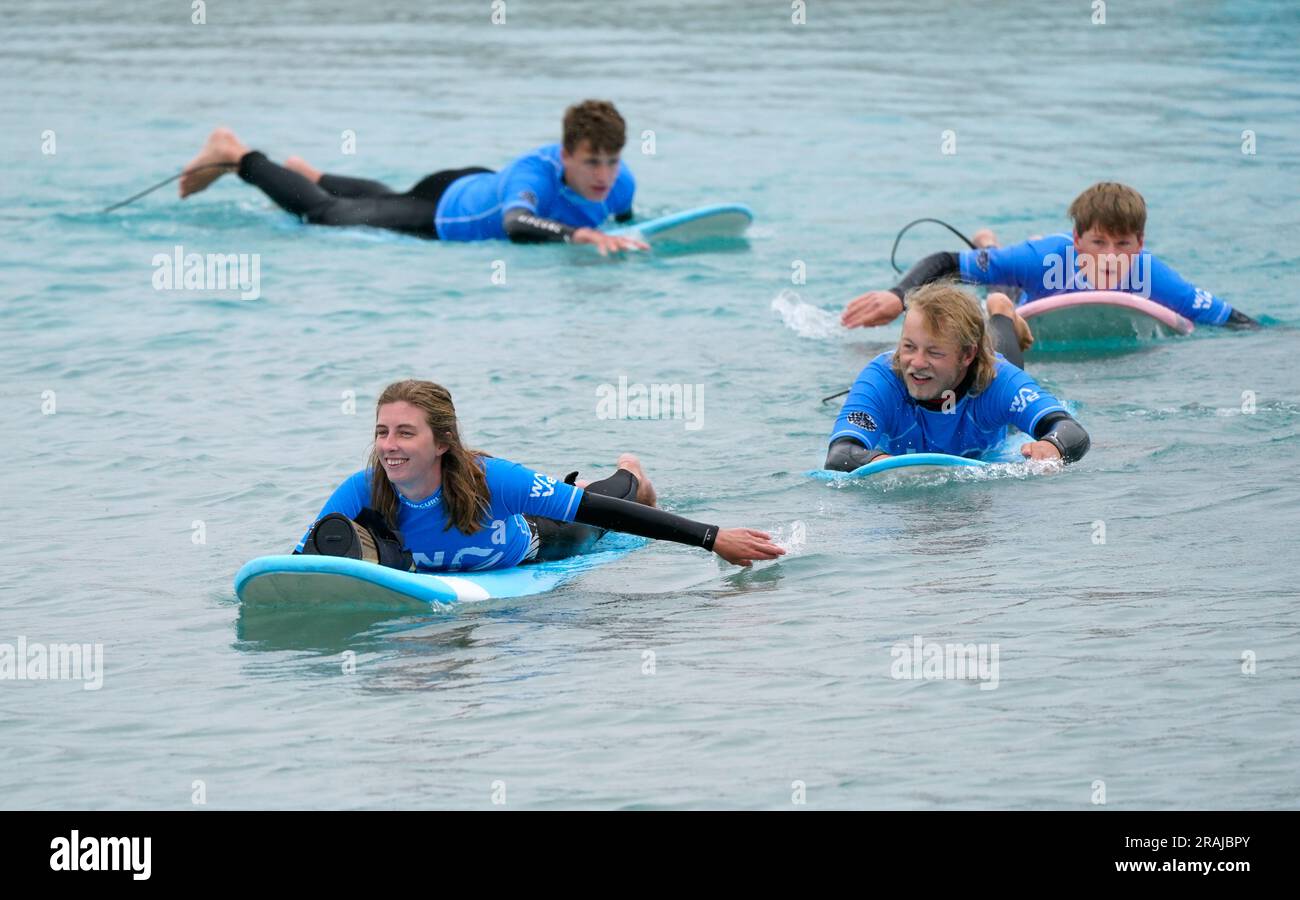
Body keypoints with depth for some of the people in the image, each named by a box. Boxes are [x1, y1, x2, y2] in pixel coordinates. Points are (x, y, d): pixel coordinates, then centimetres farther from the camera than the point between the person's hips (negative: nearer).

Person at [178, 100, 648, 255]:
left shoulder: (618, 182, -26)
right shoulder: (536, 173, -47)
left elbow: (624, 219, 0)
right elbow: (516, 224, -69)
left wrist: (624, 229, -18)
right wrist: (580, 233, -81)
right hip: (443, 213, -7)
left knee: (390, 203, 39)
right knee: (324, 212, 19)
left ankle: (308, 174, 65)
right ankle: (236, 155, 41)